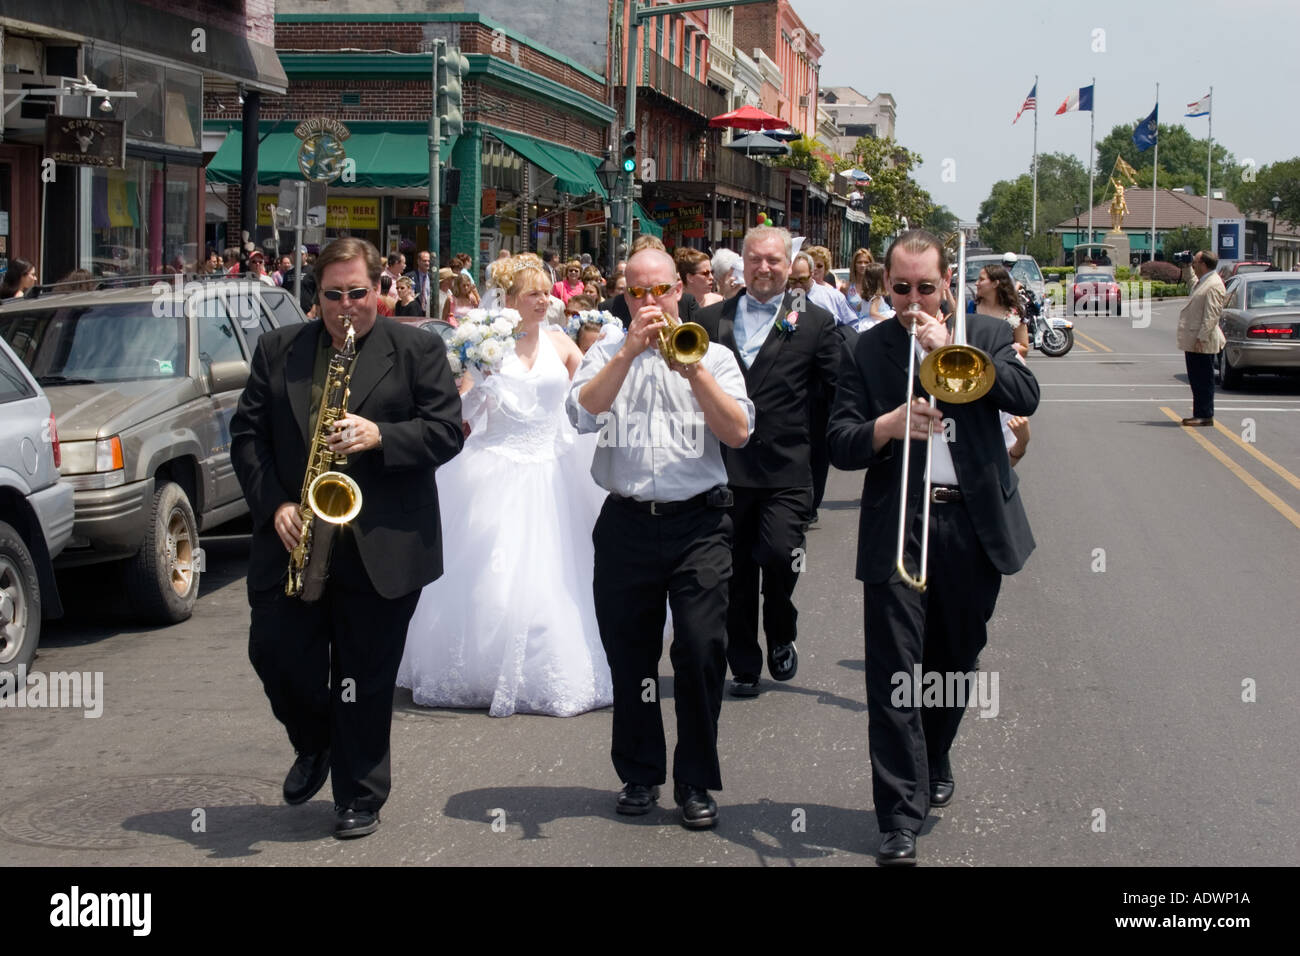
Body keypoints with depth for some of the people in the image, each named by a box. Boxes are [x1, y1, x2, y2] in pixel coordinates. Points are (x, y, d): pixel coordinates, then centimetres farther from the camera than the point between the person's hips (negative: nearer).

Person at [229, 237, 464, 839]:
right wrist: (275, 503, -7)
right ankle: (315, 745, 32)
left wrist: (379, 437, -19)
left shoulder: (416, 351, 3)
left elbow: (447, 431, -4)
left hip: (381, 549, -3)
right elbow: (247, 434, 6)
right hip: (293, 539, 3)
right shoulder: (277, 350, 10)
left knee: (365, 678, 3)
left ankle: (360, 798, 16)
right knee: (274, 653, 3)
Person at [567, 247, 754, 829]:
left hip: (698, 524, -1)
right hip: (626, 524, 1)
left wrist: (692, 369, -11)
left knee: (702, 650, -7)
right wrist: (630, 351, -14)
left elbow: (737, 433, -3)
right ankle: (639, 774, 23)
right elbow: (583, 414, -8)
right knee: (629, 654, 7)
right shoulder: (607, 355, 11)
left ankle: (695, 782, 6)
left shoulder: (713, 355, 10)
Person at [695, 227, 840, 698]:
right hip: (725, 467, 2)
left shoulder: (814, 321, 4)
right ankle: (744, 667, 23)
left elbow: (843, 390, 3)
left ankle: (781, 636, 11)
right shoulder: (710, 319, 9)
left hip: (787, 471, -2)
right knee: (735, 571, 8)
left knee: (778, 554, -18)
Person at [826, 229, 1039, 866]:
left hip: (974, 523, 2)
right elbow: (840, 446, 0)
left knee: (956, 662, 15)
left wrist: (951, 347, -15)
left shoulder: (985, 335, 8)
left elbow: (1026, 397, -9)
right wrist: (889, 425, -20)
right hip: (897, 527, -1)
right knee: (894, 672, -8)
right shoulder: (863, 352, 6)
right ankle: (900, 818, -6)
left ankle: (933, 761, 40)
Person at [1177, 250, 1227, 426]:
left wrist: (1201, 338, -25)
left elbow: (1212, 315, -22)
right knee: (1195, 379, 14)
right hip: (1192, 342, 10)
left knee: (1203, 380, -5)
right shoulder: (1202, 282, 15)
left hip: (1202, 344, -10)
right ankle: (1200, 414, 20)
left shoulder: (1214, 286, -17)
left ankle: (1206, 416, 0)